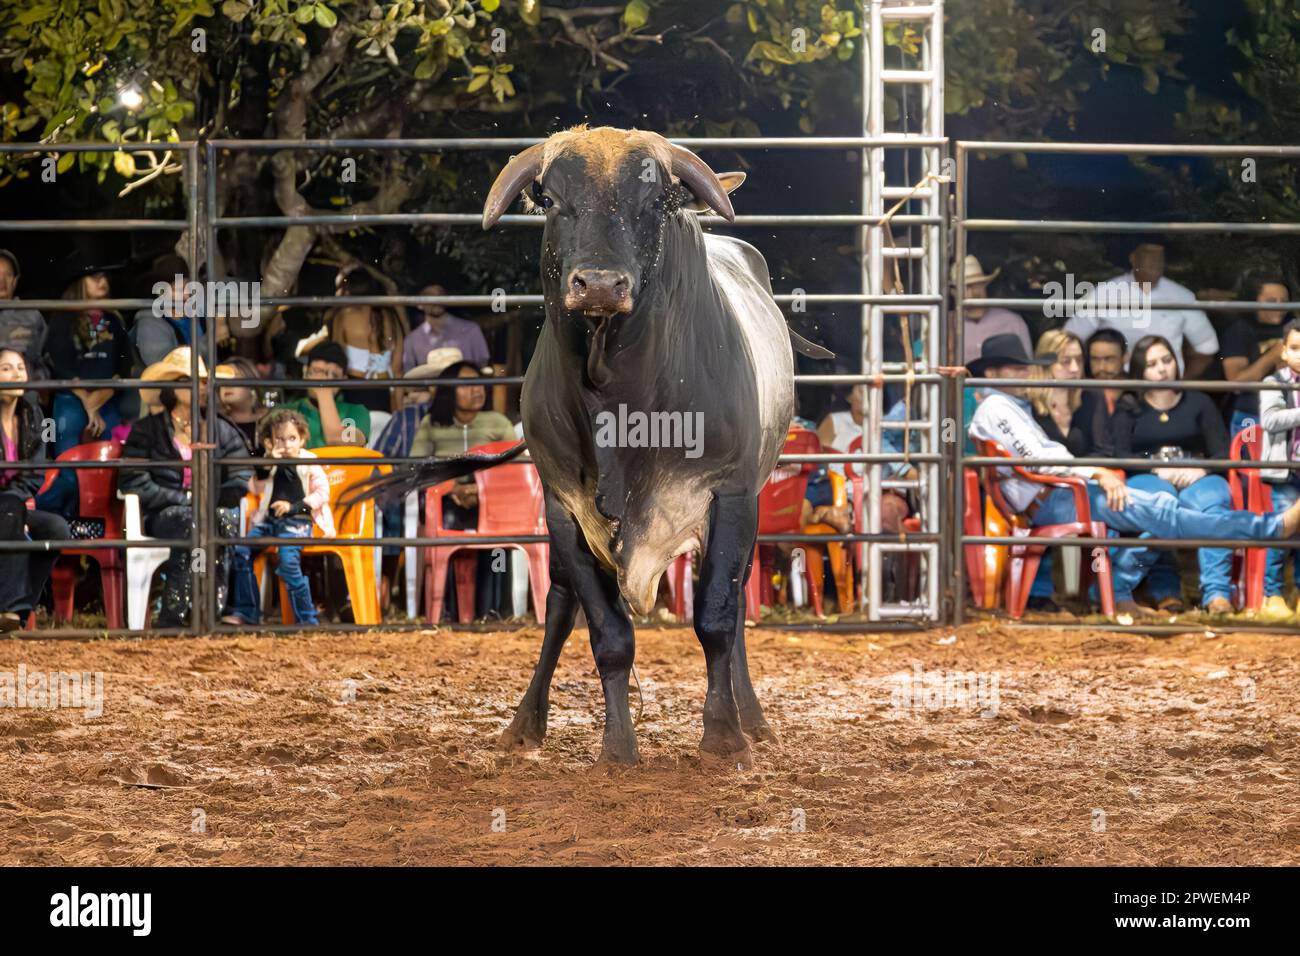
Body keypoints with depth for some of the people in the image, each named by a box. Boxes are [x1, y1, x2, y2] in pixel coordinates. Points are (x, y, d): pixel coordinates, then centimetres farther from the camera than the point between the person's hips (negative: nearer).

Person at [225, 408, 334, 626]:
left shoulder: (308, 463, 0)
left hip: (297, 521, -6)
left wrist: (294, 506, -12)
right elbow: (257, 489, 7)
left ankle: (307, 619, -22)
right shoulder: (271, 463, 13)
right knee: (241, 552, -13)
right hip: (269, 519, 6)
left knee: (287, 560, -29)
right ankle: (246, 611, -5)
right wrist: (268, 463, -7)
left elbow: (322, 493, -2)